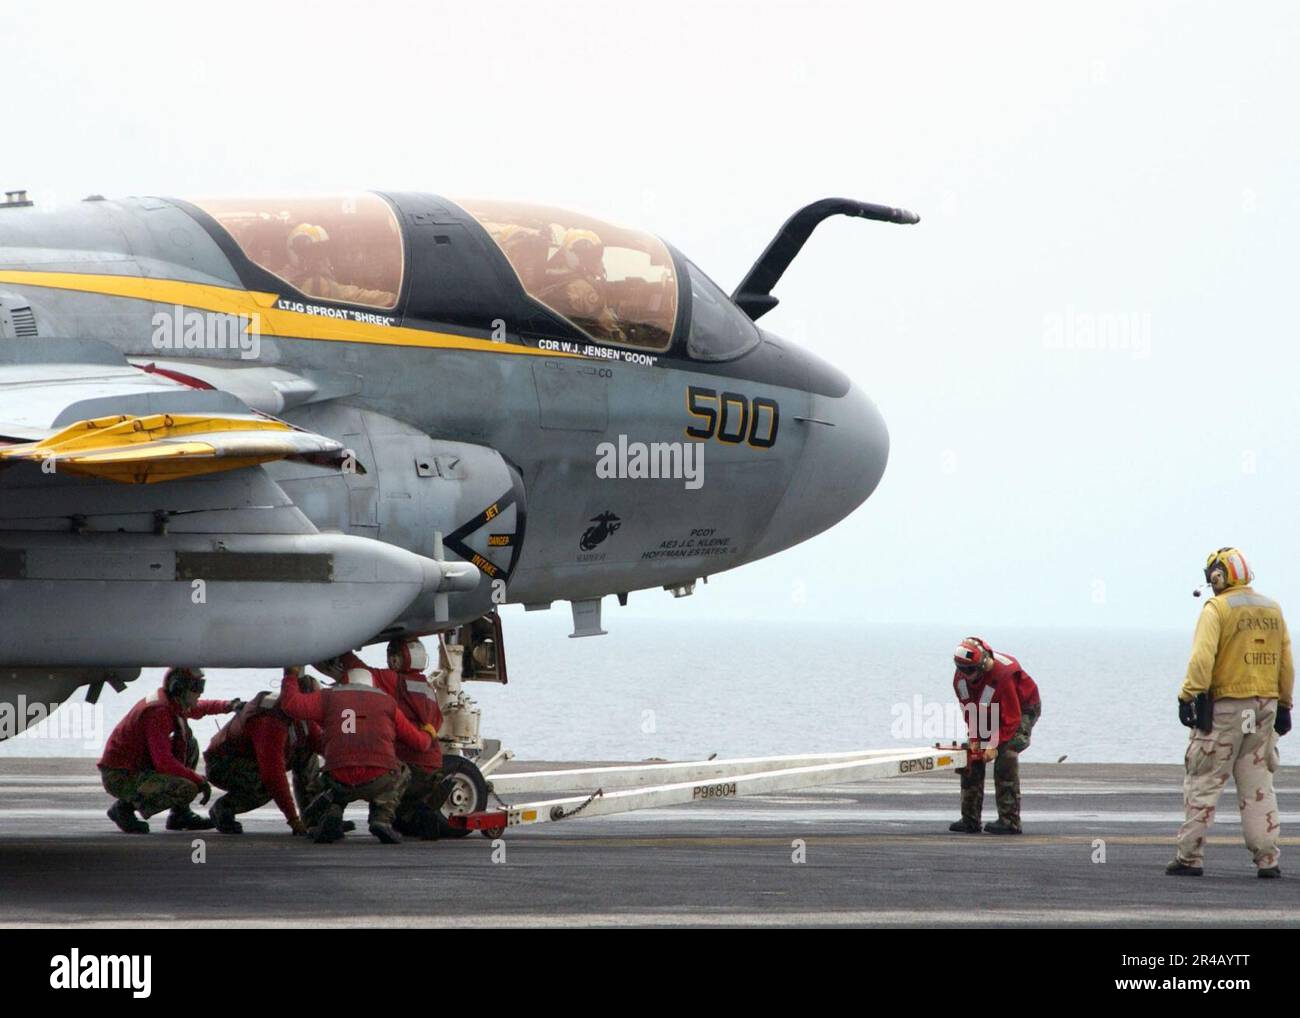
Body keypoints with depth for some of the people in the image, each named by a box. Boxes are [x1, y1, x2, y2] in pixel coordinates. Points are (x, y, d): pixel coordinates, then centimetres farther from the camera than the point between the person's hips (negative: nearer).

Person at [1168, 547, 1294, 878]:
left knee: (1203, 783, 0)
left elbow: (1202, 658, -18)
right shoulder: (1272, 609, 11)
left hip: (1225, 708, -6)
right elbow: (1286, 662, 14)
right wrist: (1283, 706, 20)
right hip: (1265, 707, 6)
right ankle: (1268, 859, 5)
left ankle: (1190, 856, 0)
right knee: (1258, 786, 9)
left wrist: (1189, 696, -16)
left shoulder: (1217, 609, -8)